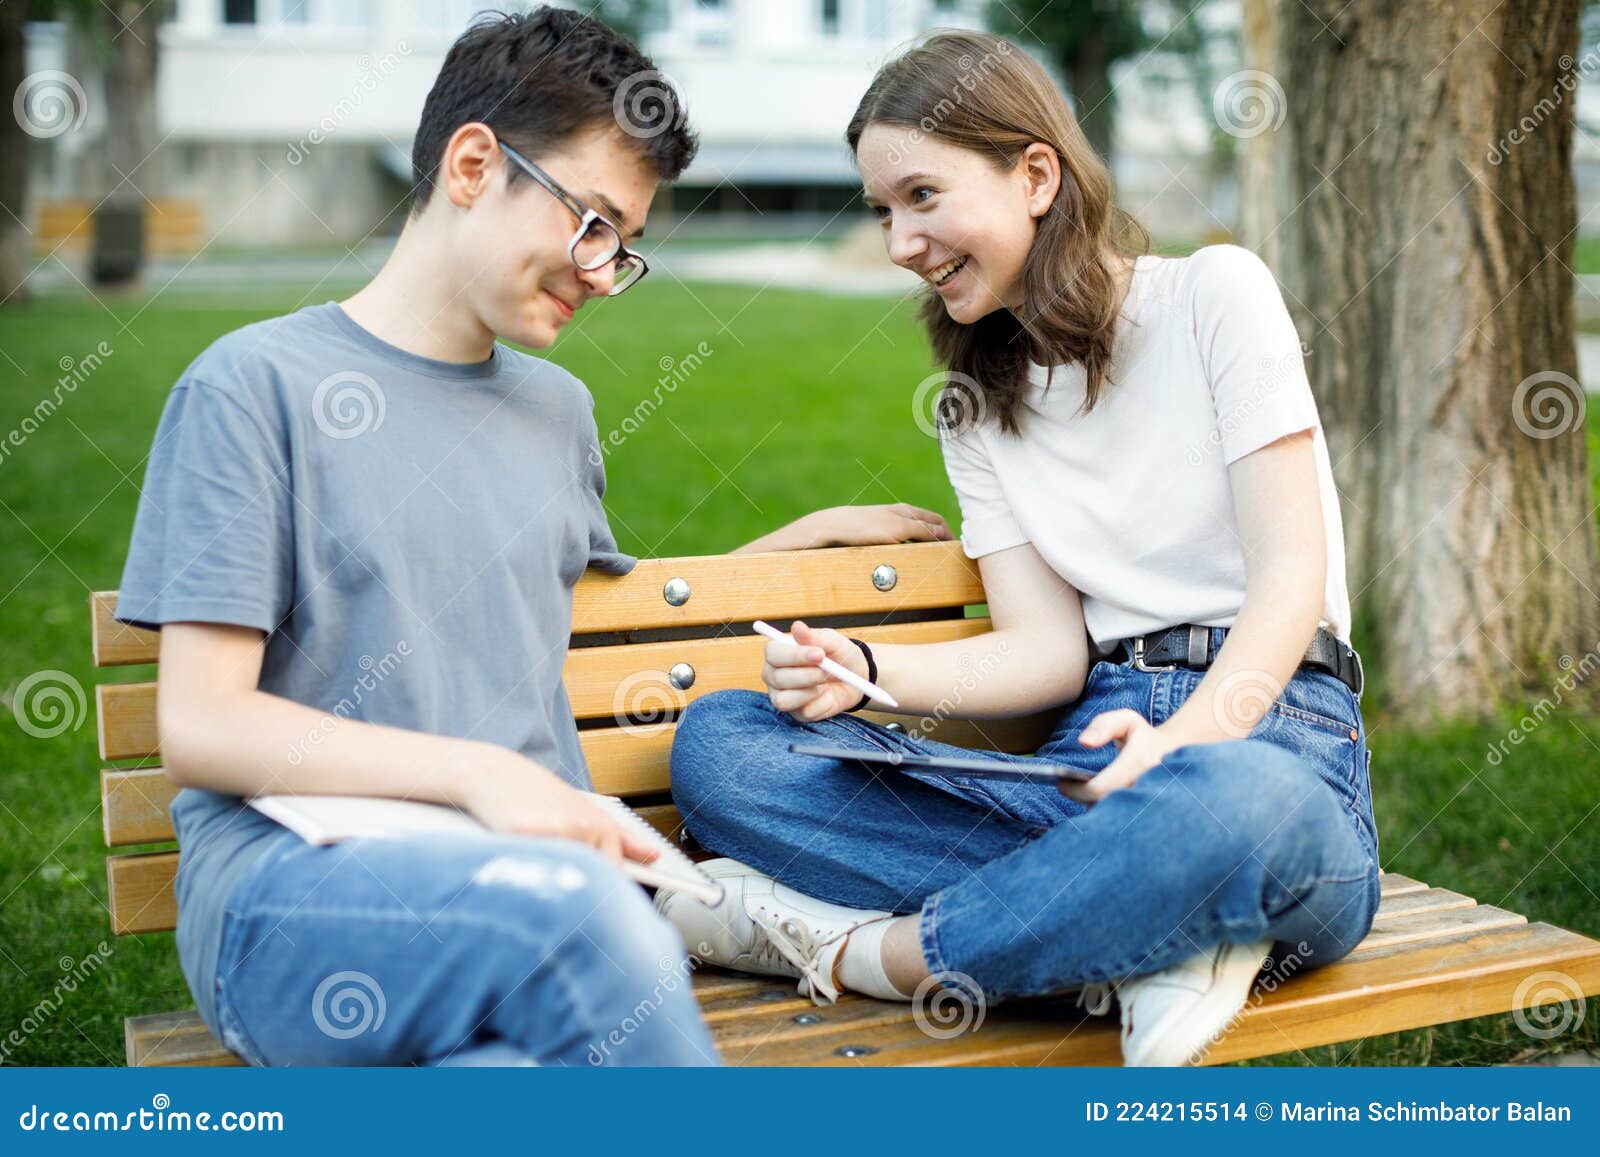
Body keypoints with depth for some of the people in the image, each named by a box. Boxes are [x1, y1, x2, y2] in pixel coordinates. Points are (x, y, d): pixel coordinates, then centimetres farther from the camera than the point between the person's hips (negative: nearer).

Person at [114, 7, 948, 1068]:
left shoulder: (558, 409, 23)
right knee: (565, 905, -37)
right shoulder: (257, 384, 3)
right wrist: (474, 772, -16)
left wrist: (817, 530, 37)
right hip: (290, 882, -4)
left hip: (546, 874, 4)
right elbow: (200, 726, -4)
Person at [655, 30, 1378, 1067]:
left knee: (1234, 800, -44)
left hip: (1269, 721, -4)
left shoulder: (1214, 294, 2)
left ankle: (849, 951, -20)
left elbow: (1289, 575, -7)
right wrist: (868, 671, -11)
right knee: (716, 740, -14)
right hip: (1093, 749, 5)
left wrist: (1182, 743, -25)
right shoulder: (979, 406, 18)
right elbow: (1049, 649, 6)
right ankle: (1163, 928, -27)